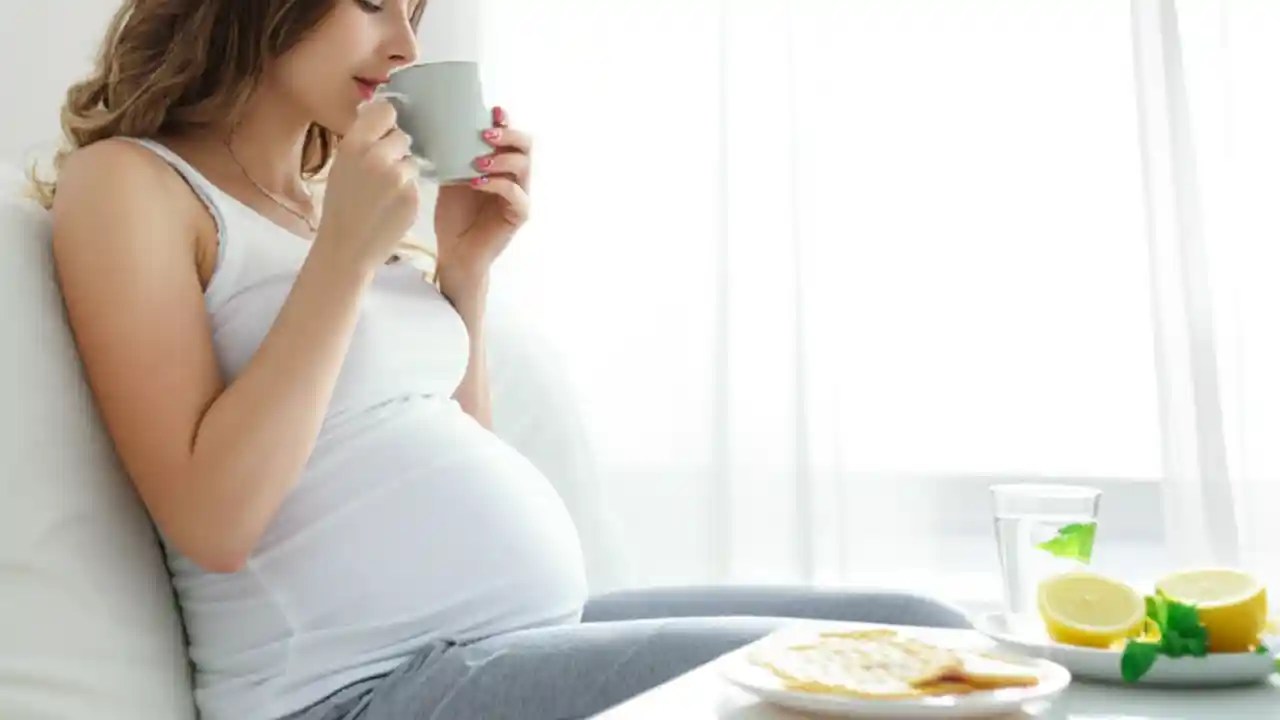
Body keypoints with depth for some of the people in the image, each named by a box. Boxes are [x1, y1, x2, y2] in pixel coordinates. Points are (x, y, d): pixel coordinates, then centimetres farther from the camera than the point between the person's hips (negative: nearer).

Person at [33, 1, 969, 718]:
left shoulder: (327, 195, 16)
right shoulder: (128, 181, -5)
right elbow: (213, 522, -17)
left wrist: (464, 267, 6)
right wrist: (346, 254, -15)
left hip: (535, 631, 8)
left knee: (918, 638, 4)